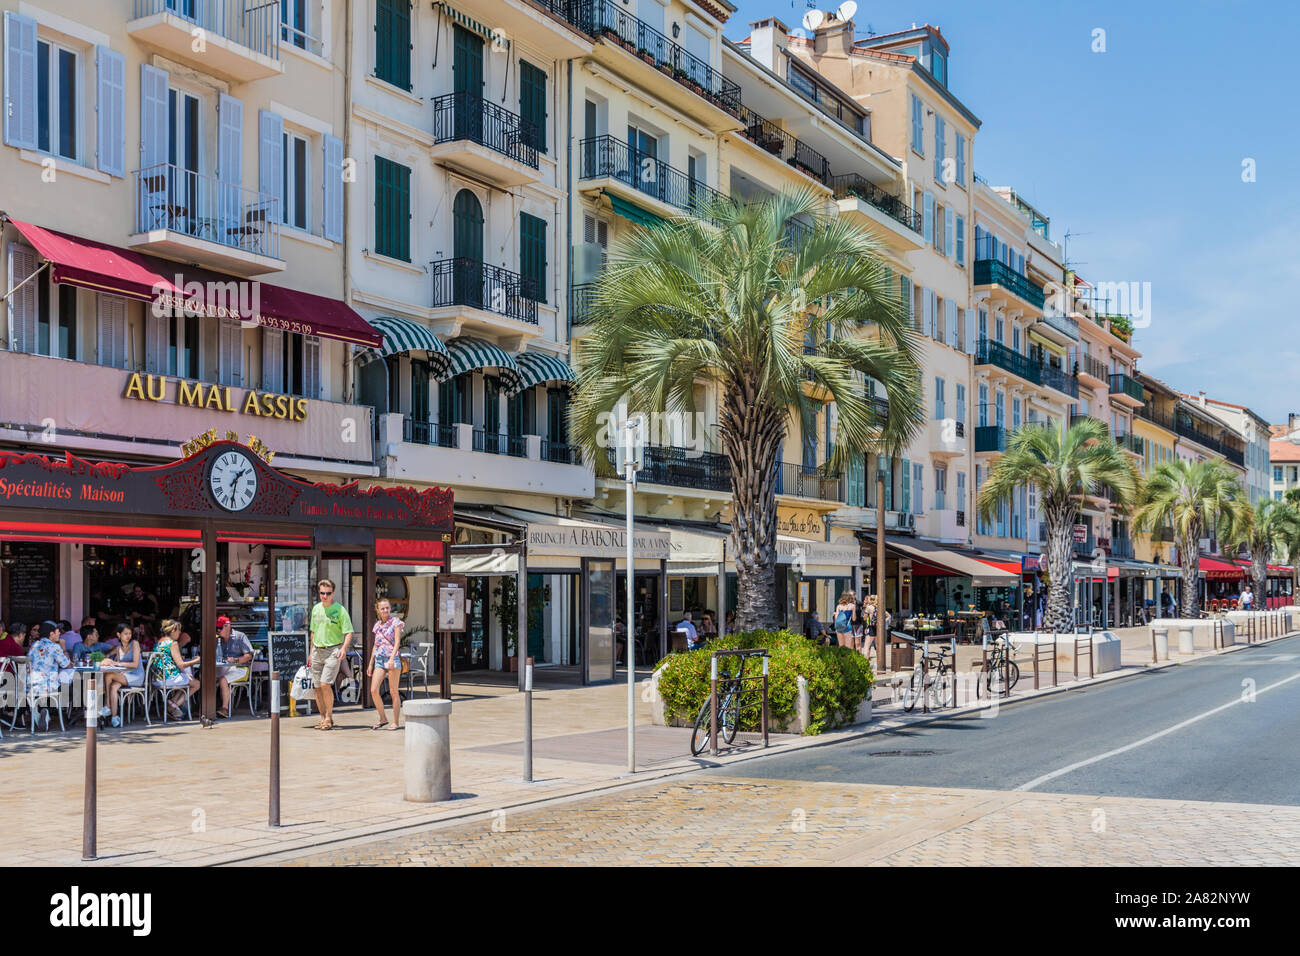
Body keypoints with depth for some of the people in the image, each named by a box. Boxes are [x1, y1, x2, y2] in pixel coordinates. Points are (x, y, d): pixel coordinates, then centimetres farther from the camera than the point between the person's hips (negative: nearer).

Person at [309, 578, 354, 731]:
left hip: (333, 650, -6)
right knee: (317, 687, 6)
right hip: (317, 650, 6)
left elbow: (348, 632, -9)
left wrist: (344, 648, -25)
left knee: (325, 684, -15)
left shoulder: (340, 610, -6)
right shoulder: (316, 608, 12)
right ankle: (323, 718, 17)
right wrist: (311, 652, 21)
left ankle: (329, 718, -4)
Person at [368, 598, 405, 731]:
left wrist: (391, 659, -23)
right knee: (373, 690, -7)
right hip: (379, 659, 5)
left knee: (393, 692, 0)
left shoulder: (396, 622, -2)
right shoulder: (377, 625, 14)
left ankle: (396, 722, 7)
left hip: (393, 658, -5)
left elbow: (397, 642, -10)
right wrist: (371, 664, 18)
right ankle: (383, 719, 7)